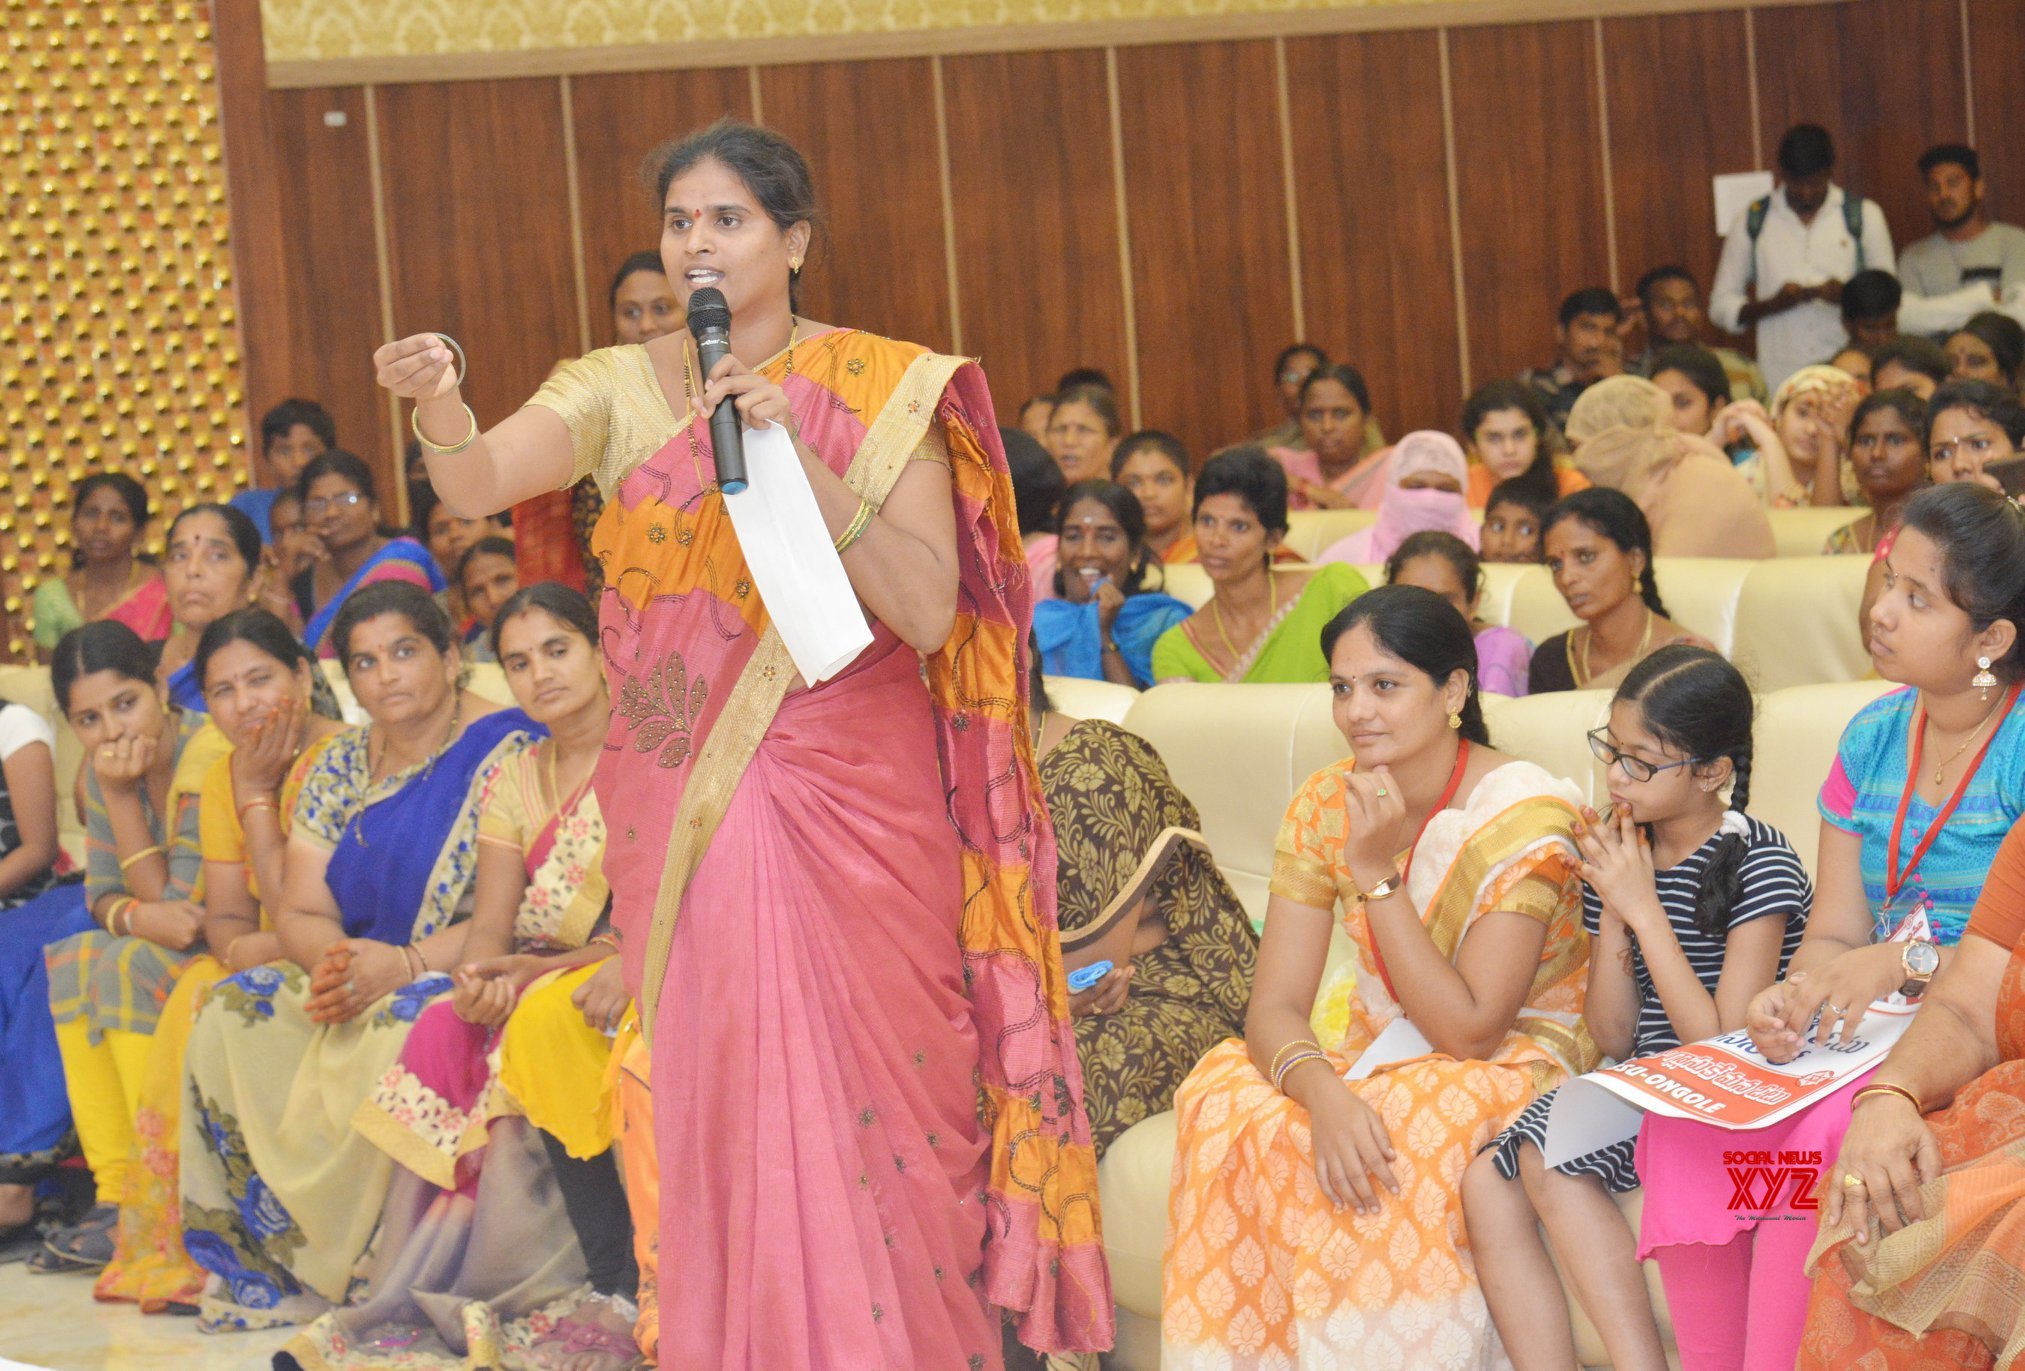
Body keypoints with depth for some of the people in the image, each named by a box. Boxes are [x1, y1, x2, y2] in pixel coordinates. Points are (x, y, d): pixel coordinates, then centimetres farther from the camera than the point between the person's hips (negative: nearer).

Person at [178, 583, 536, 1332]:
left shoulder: (506, 751, -8)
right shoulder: (340, 766, 12)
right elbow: (297, 913, 10)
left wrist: (403, 964, -25)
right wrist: (337, 957, -14)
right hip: (355, 974, 7)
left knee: (397, 1036, -36)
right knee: (229, 1018, -16)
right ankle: (269, 1264, -14)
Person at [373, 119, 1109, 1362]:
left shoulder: (887, 393, 1)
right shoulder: (621, 389, 7)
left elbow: (930, 613, -10)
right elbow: (481, 483, -12)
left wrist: (799, 455, -17)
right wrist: (442, 409, -34)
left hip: (849, 795, -2)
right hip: (682, 801, 2)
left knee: (861, 1095, -4)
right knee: (716, 1100, -1)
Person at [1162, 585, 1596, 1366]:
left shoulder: (1526, 816, -18)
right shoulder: (1325, 805, -2)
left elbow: (1470, 1031, -21)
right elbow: (1275, 1006, -9)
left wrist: (1378, 876, -24)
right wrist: (1323, 1093, -31)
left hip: (1519, 1061, -5)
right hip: (1380, 1052, 5)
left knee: (1403, 1129, -35)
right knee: (1225, 1103, -24)